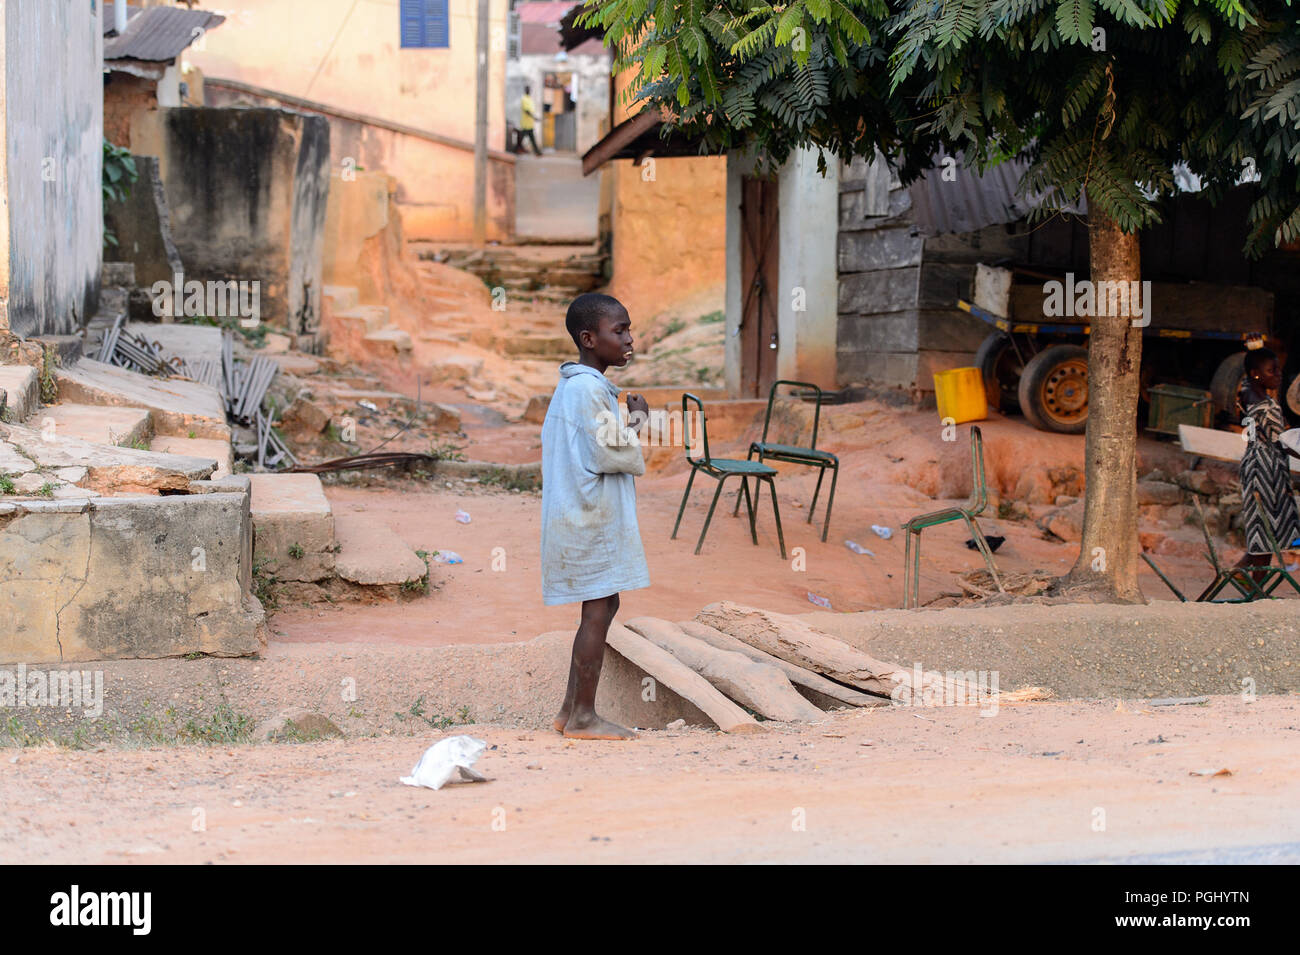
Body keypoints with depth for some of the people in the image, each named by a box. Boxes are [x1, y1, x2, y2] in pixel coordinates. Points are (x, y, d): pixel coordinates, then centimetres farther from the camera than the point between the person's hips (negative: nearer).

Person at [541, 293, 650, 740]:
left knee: (601, 608, 15)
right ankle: (583, 716, 0)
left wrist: (630, 423, 8)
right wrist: (637, 422, -5)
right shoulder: (589, 388, -17)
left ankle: (572, 709, 19)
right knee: (598, 610, -5)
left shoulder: (572, 385, 16)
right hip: (593, 515, -11)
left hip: (583, 514, 11)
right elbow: (611, 453, -20)